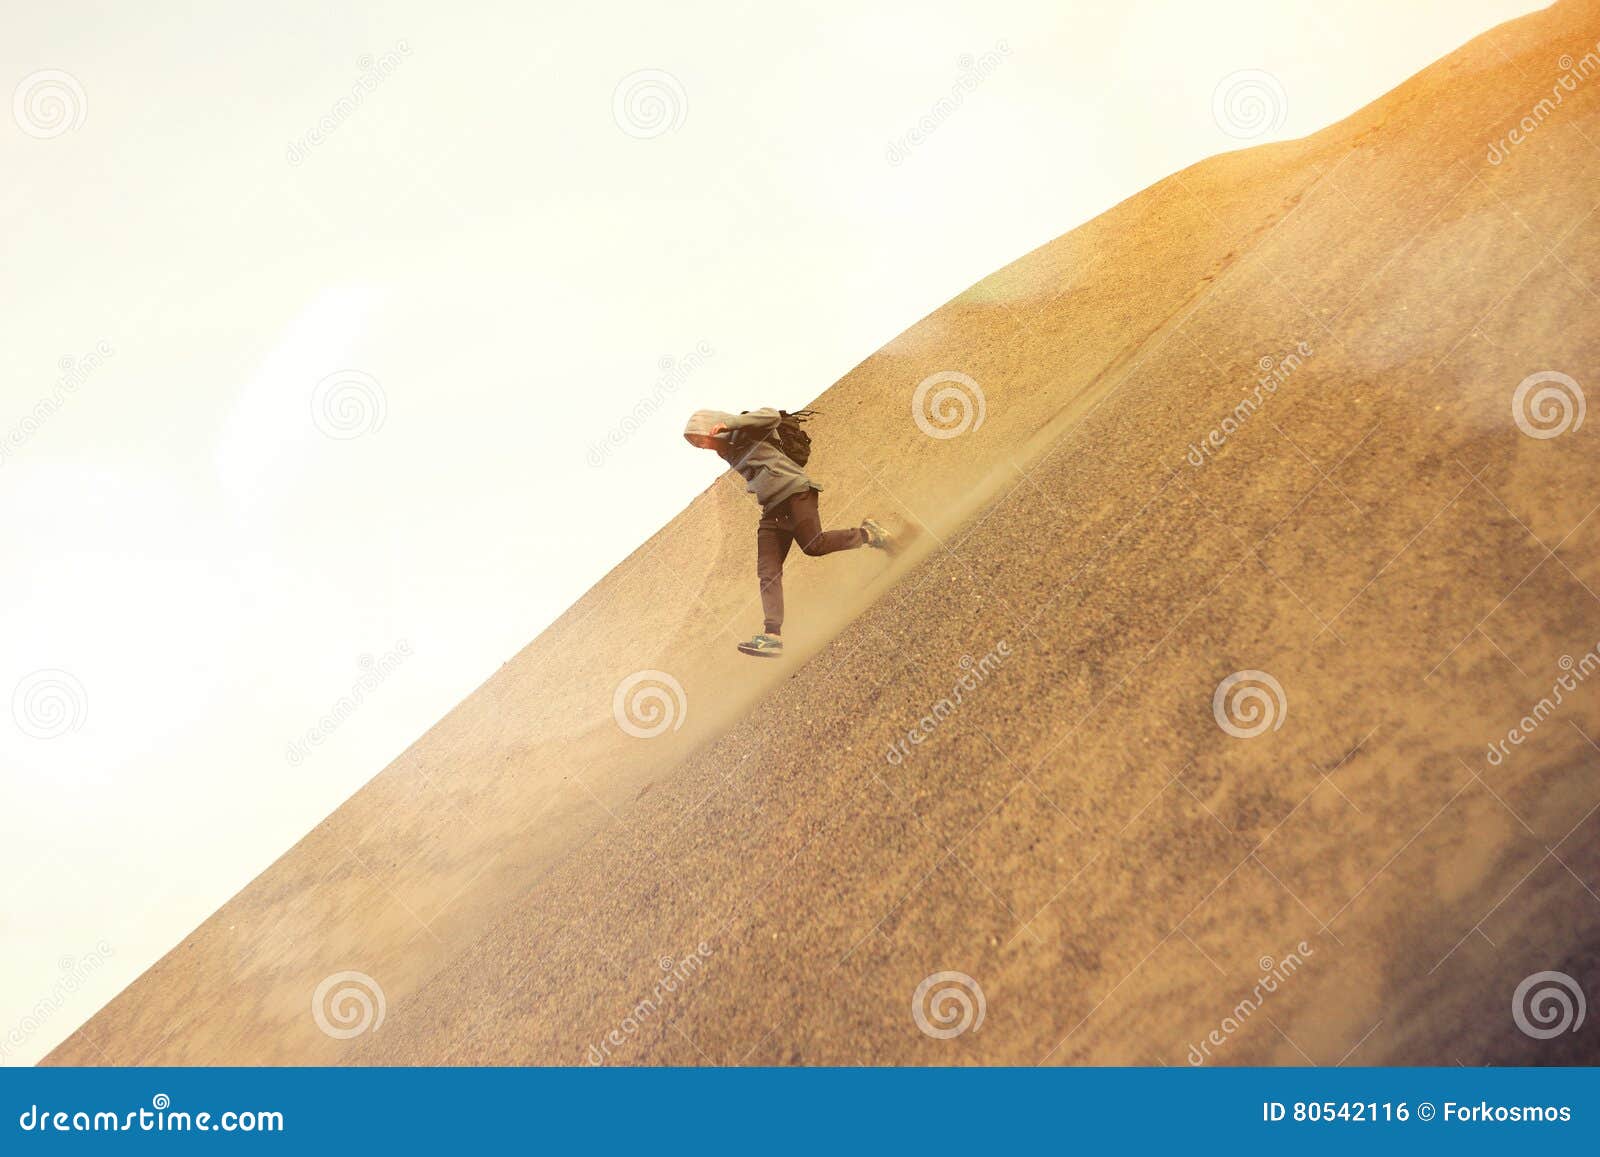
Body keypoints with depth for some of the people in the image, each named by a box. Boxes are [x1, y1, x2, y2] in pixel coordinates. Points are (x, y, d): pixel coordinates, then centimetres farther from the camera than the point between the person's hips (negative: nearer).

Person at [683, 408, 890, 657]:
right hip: (772, 509, 8)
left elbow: (772, 416, -16)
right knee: (767, 572, -8)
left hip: (793, 489, -8)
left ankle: (866, 534, 1)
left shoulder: (742, 431, 1)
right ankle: (772, 635, -19)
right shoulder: (726, 452, 24)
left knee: (813, 545, -24)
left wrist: (729, 423, -19)